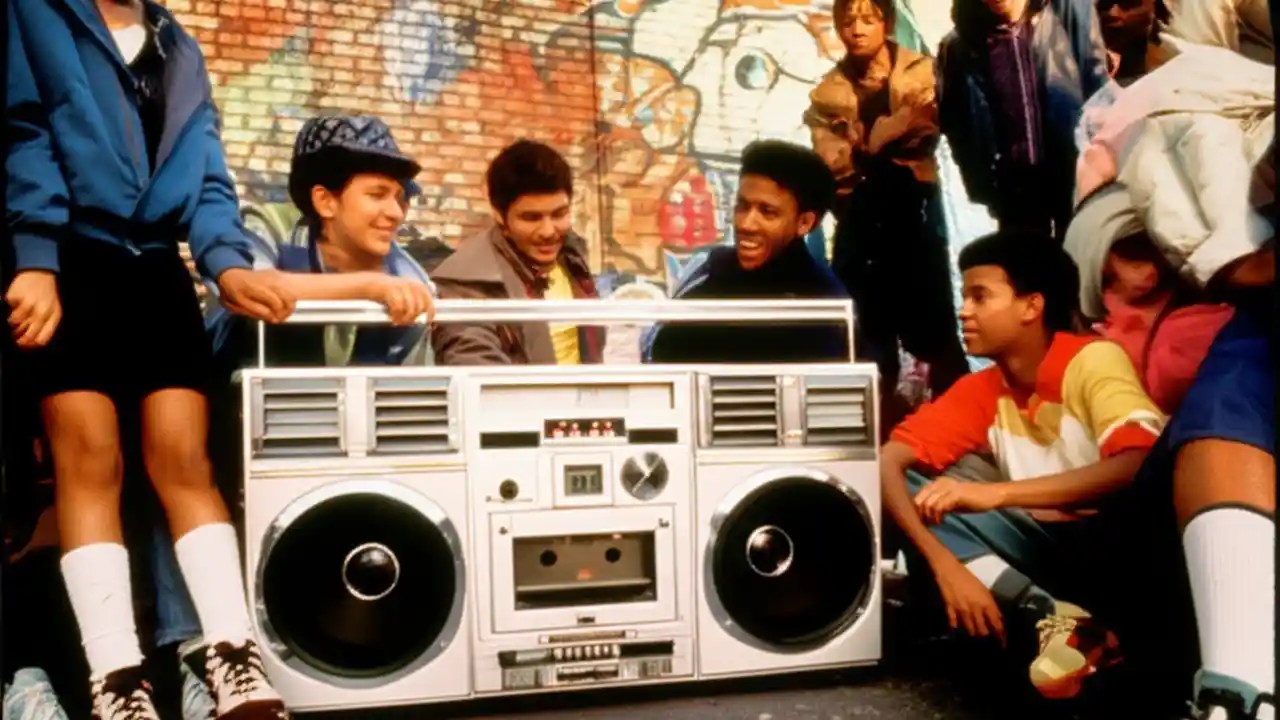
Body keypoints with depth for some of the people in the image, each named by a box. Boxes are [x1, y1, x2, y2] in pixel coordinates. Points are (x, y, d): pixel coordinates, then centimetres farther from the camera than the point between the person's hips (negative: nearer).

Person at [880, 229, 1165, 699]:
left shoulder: (1094, 360, -15)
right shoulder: (979, 391, 0)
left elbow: (1141, 468, -32)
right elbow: (888, 462, -9)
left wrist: (998, 493, -39)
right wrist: (944, 563, -26)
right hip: (1051, 544, 6)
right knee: (907, 485, -14)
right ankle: (1052, 619, -24)